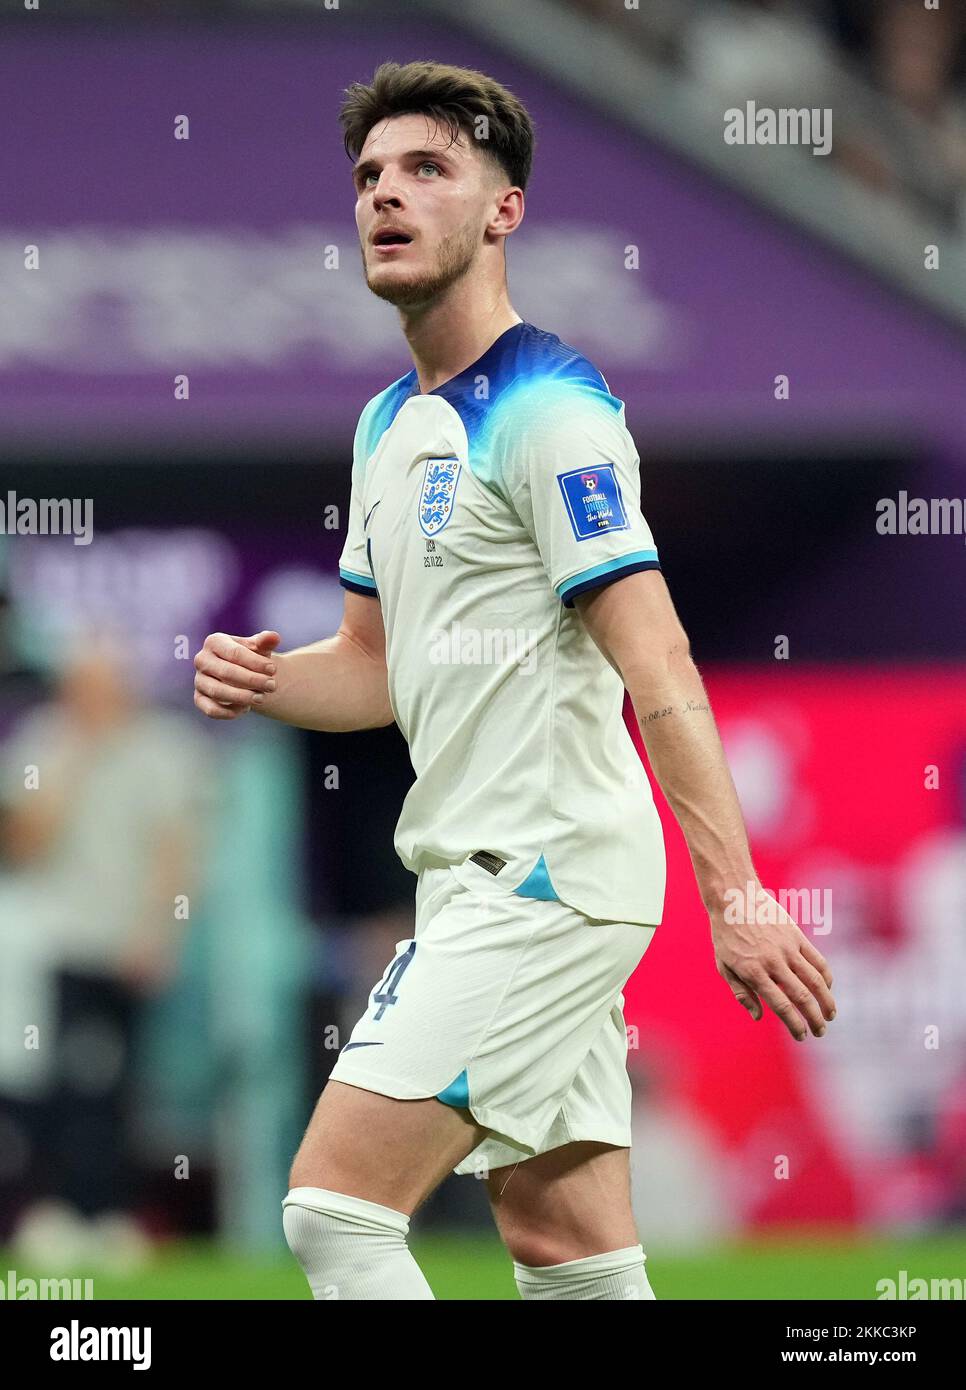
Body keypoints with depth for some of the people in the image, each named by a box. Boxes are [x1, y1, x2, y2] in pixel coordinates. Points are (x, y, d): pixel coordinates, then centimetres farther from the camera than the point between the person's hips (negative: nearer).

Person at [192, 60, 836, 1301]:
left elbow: (656, 670, -20)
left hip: (548, 873, -9)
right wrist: (257, 681, 2)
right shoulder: (389, 426, 15)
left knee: (335, 1206, -13)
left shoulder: (546, 410, -13)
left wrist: (737, 895, -27)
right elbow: (380, 667, 24)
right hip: (485, 875, 9)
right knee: (568, 1255, 8)